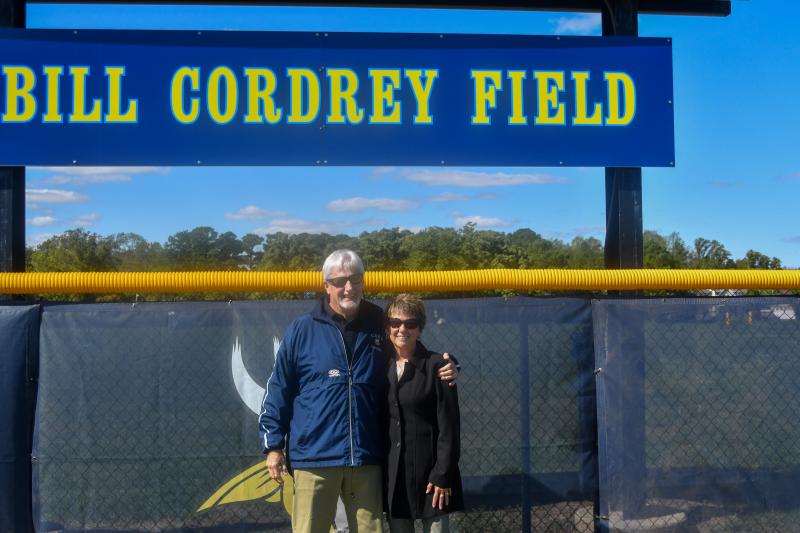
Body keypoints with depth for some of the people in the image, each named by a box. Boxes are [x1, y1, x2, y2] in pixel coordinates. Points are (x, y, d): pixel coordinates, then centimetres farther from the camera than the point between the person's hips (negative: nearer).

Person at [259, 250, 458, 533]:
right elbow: (278, 390, 4)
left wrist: (442, 371, 2)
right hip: (314, 456, -2)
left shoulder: (380, 327, 7)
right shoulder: (302, 330, 1)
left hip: (366, 458, 2)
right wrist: (273, 445, 1)